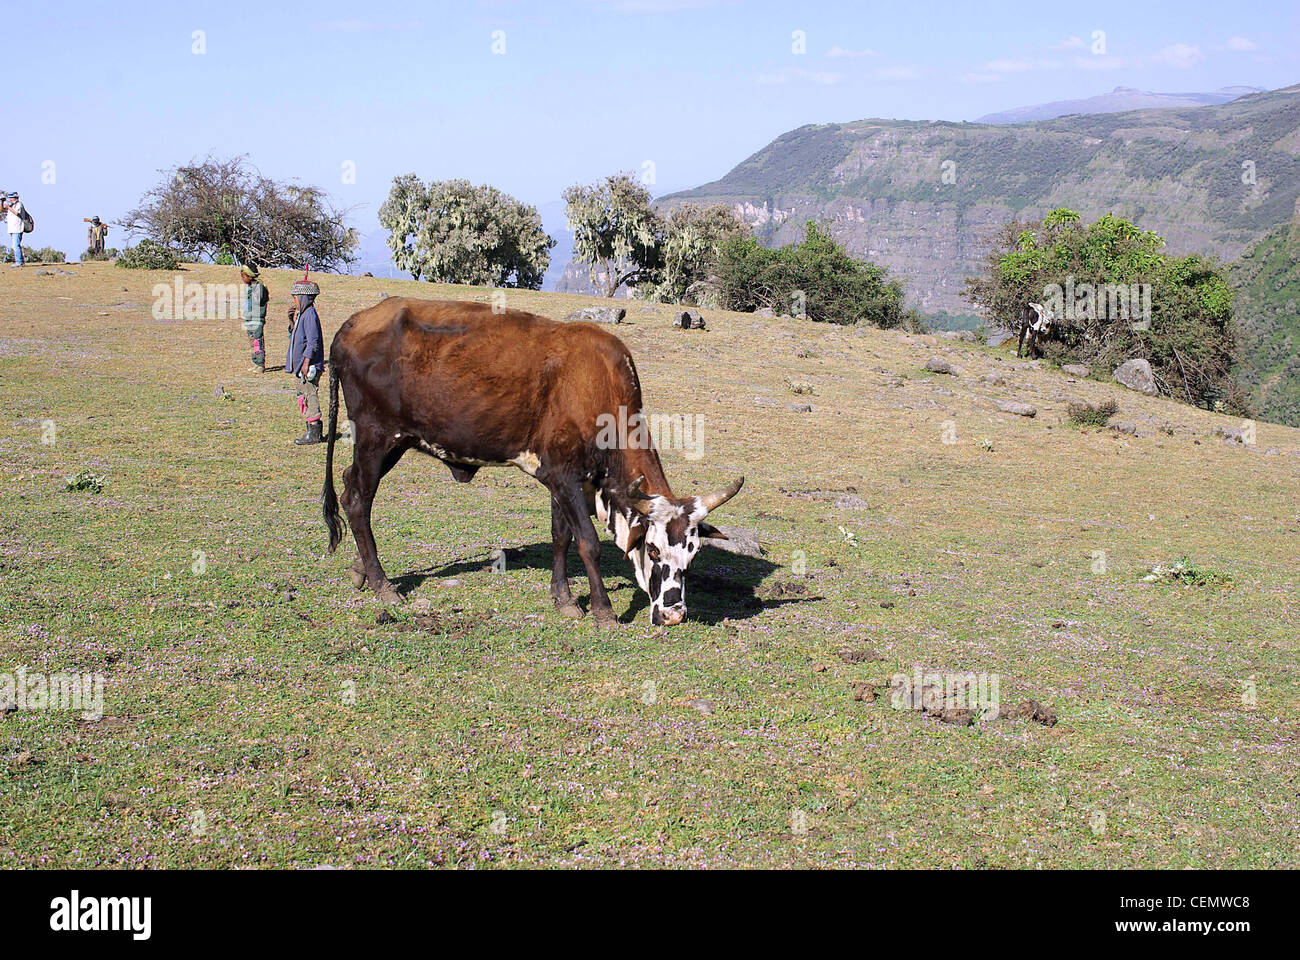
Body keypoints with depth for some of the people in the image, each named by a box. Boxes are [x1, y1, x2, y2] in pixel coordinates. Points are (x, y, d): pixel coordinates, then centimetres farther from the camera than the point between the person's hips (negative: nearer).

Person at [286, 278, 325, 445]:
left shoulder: (310, 314, -15)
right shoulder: (303, 314, 15)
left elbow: (313, 341, -20)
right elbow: (295, 336, 24)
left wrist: (306, 362, -22)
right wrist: (291, 321, 10)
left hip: (310, 366, -10)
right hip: (301, 366, 10)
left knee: (310, 397, -8)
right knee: (304, 397, 13)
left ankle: (314, 434, -5)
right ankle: (311, 432, 19)